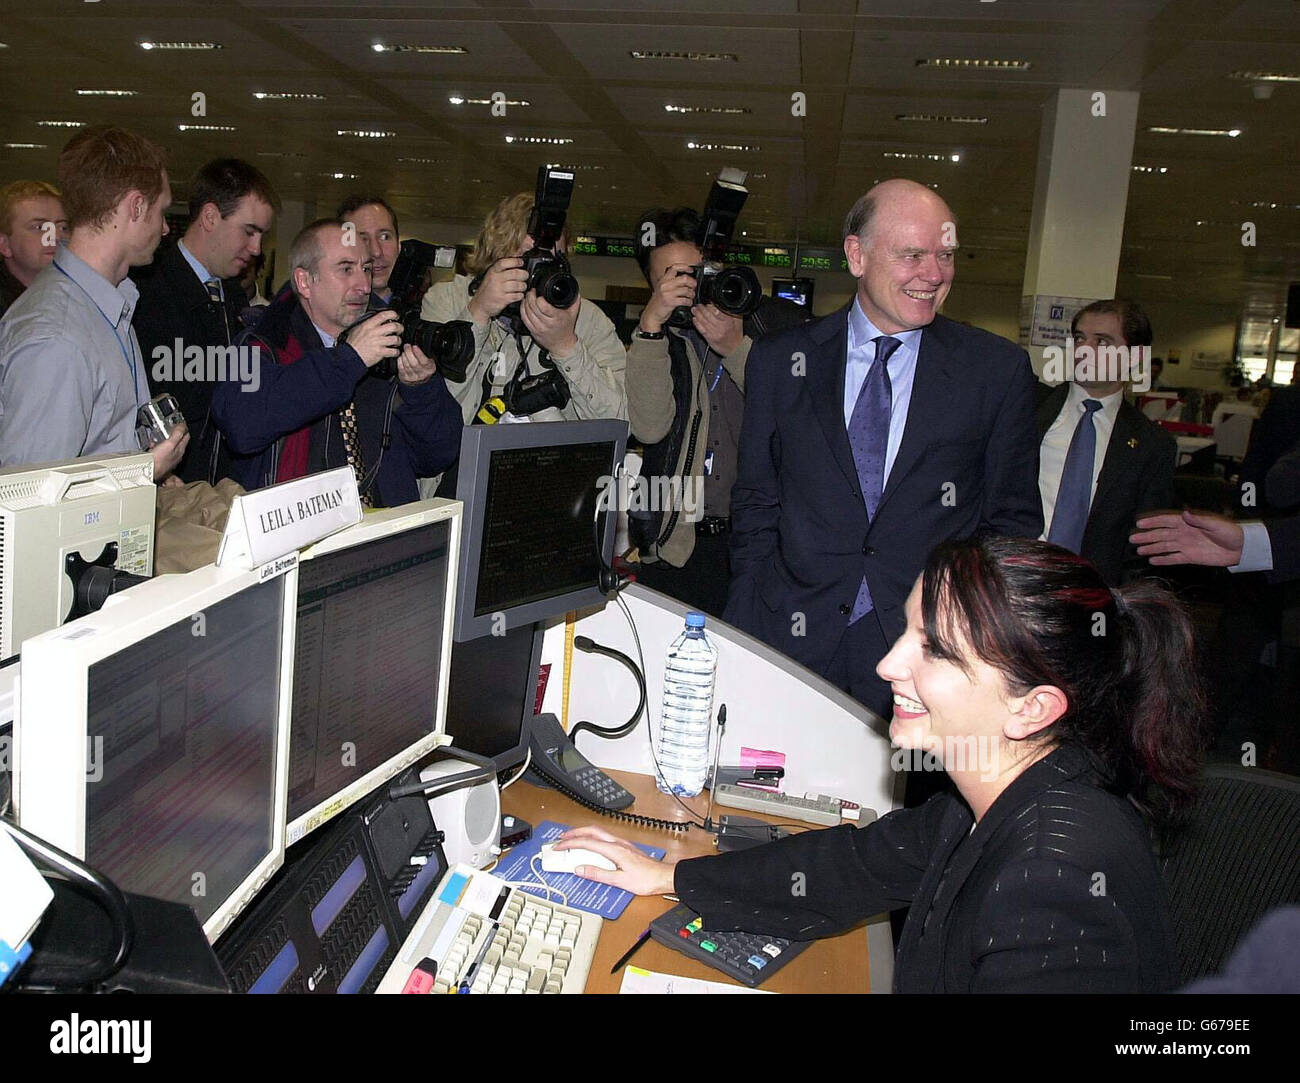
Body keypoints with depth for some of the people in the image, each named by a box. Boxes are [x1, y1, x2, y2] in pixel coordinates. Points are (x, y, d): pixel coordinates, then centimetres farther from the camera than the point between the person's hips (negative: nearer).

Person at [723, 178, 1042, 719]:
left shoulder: (998, 368, 2)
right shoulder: (779, 361, 4)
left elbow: (1014, 522, 6)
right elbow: (755, 507, 7)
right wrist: (745, 646, 1)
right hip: (795, 639, 1)